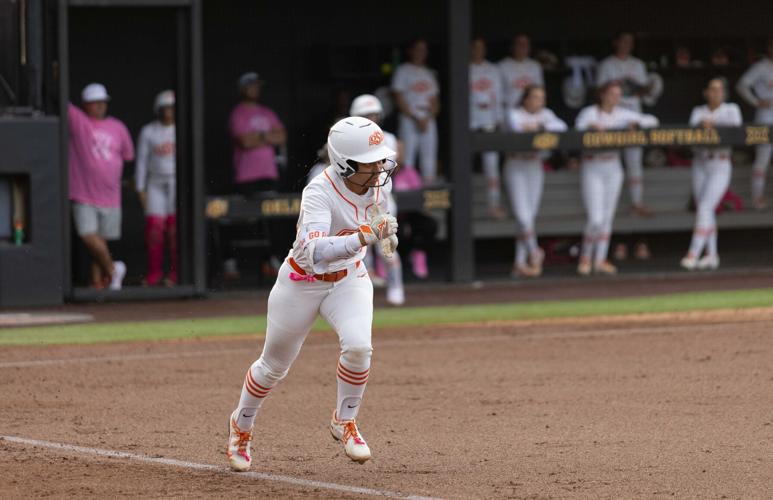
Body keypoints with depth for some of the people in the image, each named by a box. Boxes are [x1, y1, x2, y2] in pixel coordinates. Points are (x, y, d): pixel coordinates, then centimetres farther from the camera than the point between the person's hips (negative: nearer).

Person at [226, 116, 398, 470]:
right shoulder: (318, 193, -34)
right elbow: (313, 251, -49)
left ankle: (344, 422, 1)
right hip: (303, 281, -4)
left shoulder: (378, 181, -14)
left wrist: (385, 234, 9)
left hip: (349, 278, 4)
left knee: (358, 345, -24)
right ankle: (241, 425, 42)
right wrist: (365, 236, -59)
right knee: (274, 364, 12)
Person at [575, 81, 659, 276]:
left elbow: (652, 121, 3)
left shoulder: (622, 115, 4)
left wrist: (636, 123, -17)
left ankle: (600, 260, 12)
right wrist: (590, 126, -44)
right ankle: (585, 257, 9)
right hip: (592, 169, -5)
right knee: (596, 219, -11)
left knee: (607, 216, 5)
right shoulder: (589, 113, -9)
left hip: (613, 168, 5)